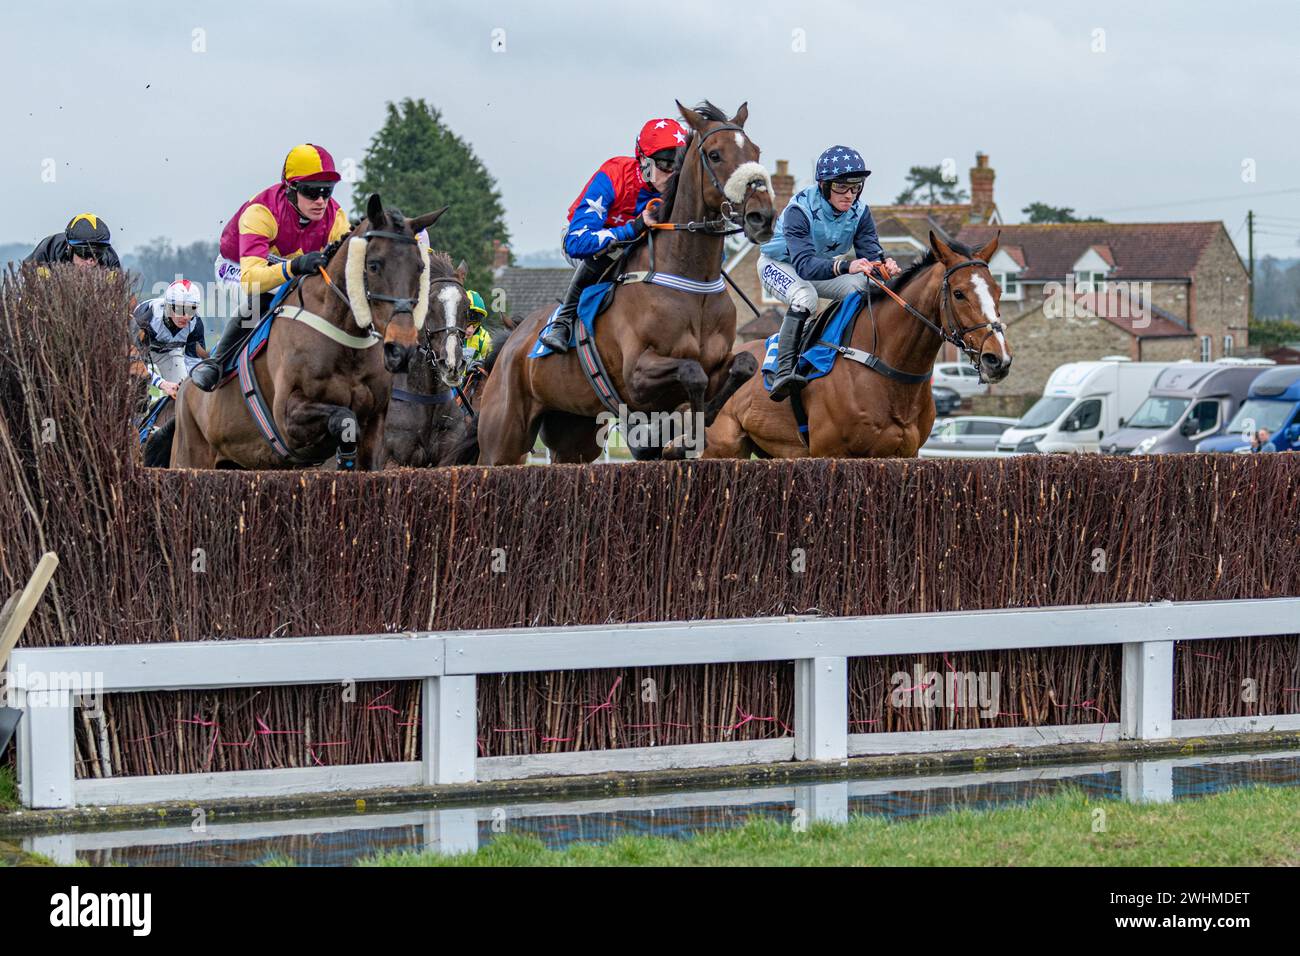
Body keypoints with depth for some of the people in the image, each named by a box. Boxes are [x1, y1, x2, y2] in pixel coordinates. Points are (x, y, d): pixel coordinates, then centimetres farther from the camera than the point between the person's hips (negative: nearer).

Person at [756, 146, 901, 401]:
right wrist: (845, 267, -61)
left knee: (864, 286, -19)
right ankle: (783, 374, -46)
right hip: (778, 265, -6)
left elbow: (871, 252, -21)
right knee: (805, 296, -37)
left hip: (822, 268, 6)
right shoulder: (799, 210, -33)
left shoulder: (859, 212, -15)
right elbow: (804, 264, -44)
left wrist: (884, 265, -47)